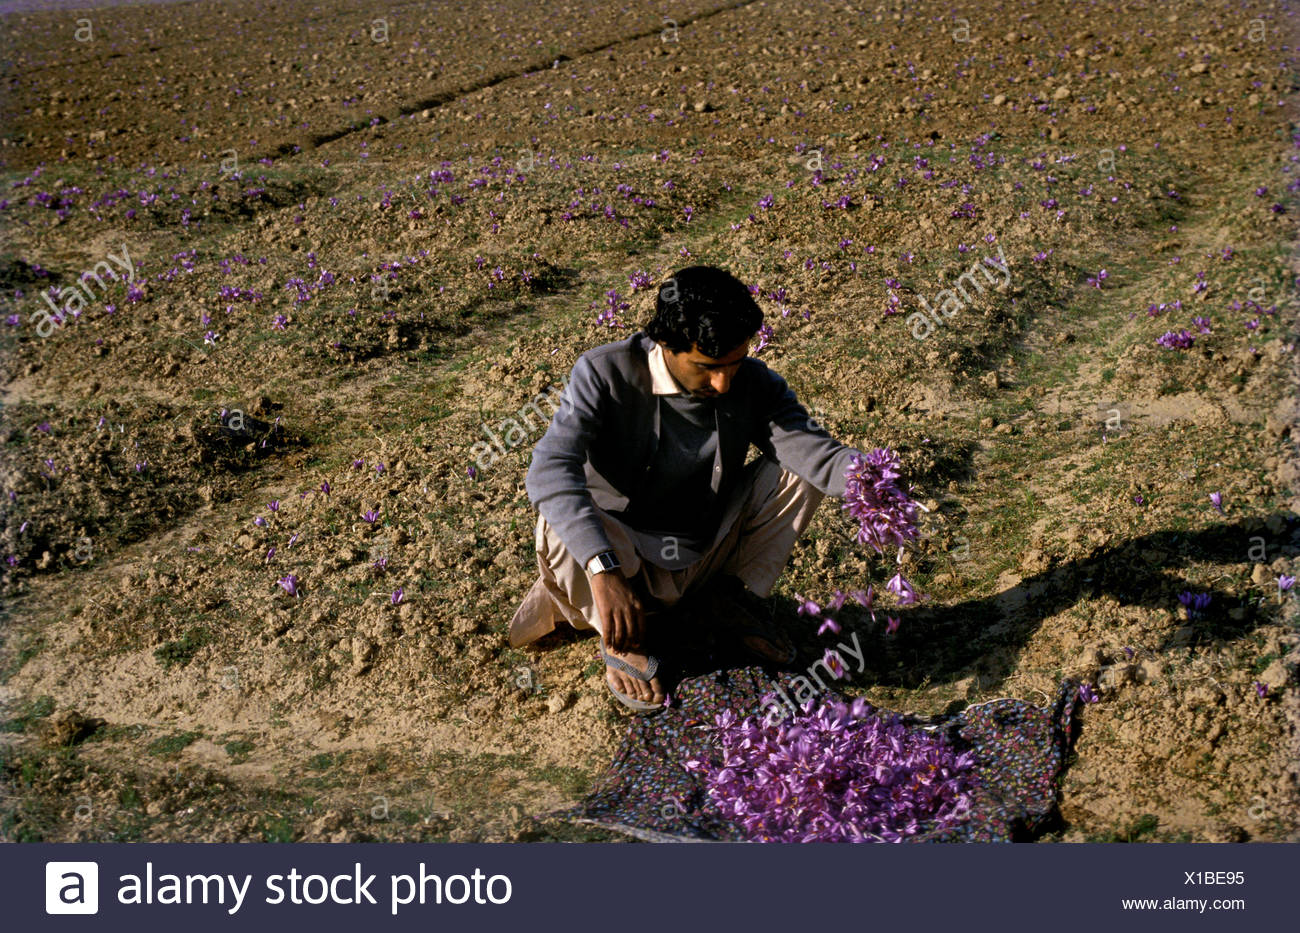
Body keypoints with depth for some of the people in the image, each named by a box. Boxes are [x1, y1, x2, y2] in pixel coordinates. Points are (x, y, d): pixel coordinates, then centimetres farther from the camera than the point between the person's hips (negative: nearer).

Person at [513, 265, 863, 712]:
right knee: (561, 526, -36)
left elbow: (811, 449, -25)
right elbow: (550, 470, -37)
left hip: (709, 550, 3)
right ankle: (620, 639, -6)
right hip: (627, 554, -3)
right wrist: (604, 571, -50)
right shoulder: (604, 374, -24)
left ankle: (730, 594, 7)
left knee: (801, 469, -14)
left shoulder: (755, 385, -10)